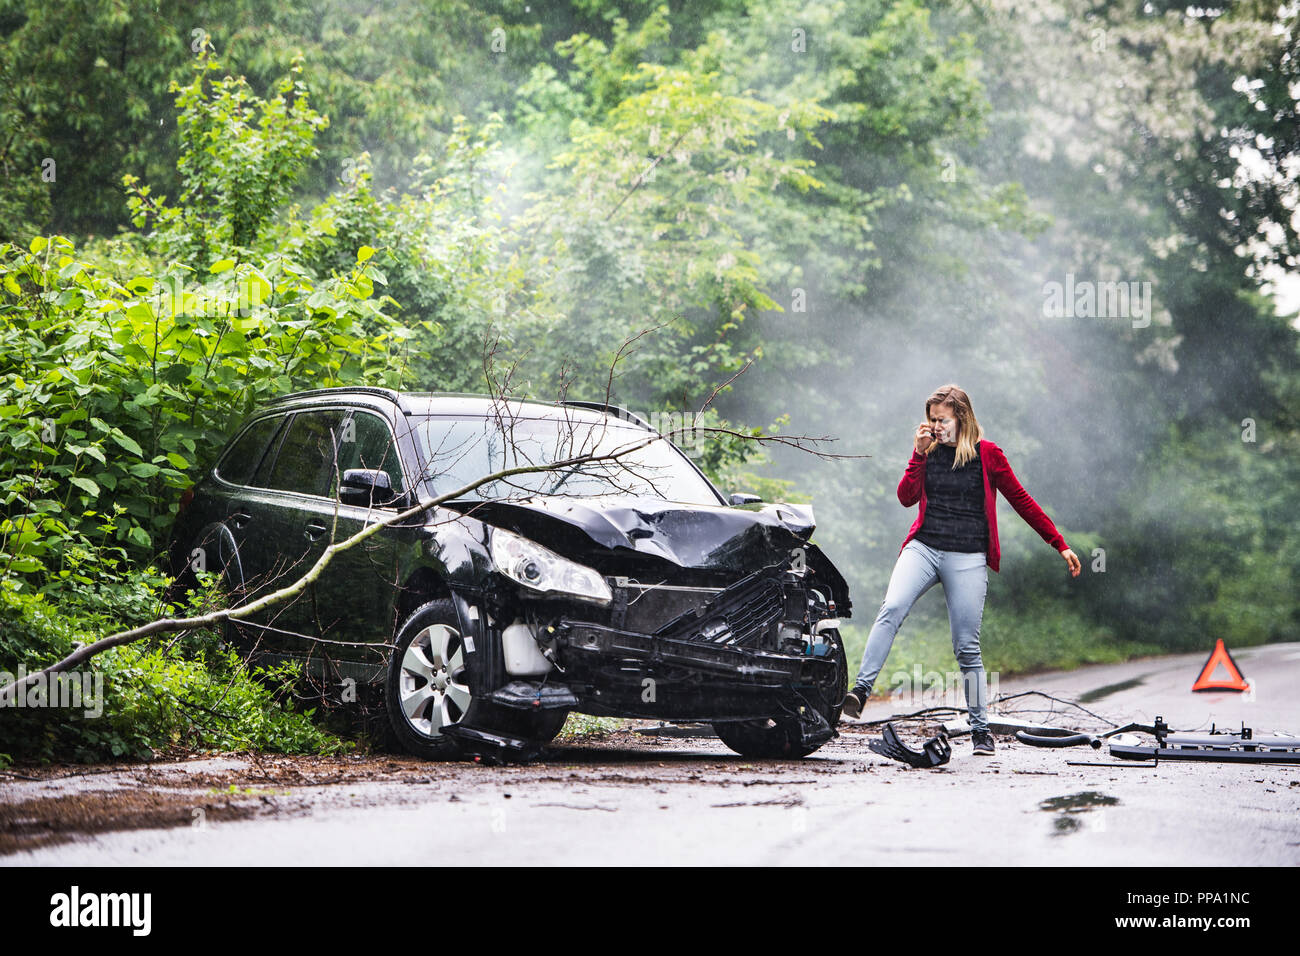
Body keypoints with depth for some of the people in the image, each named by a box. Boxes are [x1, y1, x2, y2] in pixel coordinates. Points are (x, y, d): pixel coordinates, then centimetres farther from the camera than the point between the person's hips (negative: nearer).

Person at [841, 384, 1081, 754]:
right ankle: (861, 690, -31)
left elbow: (1022, 501, 8)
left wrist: (1060, 545, 9)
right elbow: (906, 497, 0)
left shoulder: (987, 454, 3)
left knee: (967, 647, -1)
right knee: (892, 608, -26)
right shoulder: (928, 450, 11)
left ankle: (980, 729, 11)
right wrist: (920, 453, -8)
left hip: (967, 560, -2)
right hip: (923, 547, 2)